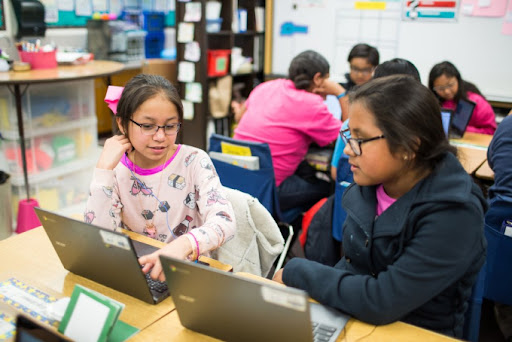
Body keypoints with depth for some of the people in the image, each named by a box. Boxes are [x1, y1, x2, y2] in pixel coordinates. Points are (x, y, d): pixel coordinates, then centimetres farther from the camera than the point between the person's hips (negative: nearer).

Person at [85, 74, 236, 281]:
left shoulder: (193, 162, -7)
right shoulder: (115, 170, -1)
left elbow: (225, 221, -20)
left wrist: (184, 244, -38)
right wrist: (104, 168, -15)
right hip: (135, 272, 2)